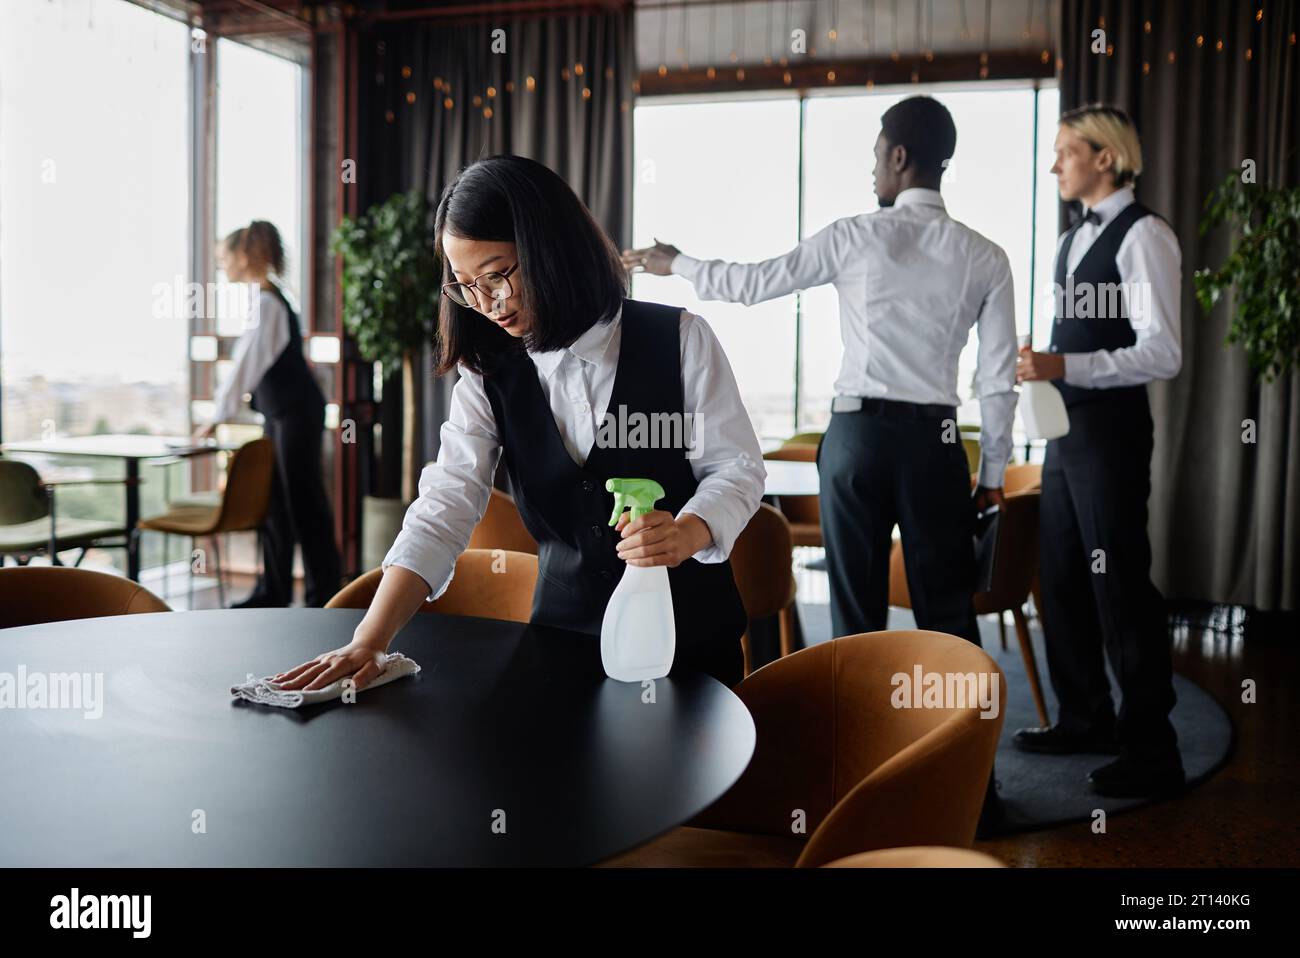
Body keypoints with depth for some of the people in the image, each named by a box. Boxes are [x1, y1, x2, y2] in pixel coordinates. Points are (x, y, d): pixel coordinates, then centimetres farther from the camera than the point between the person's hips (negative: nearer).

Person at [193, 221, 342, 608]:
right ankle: (273, 590, 19)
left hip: (298, 413, -10)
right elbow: (249, 363, 17)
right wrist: (223, 412, 17)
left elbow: (248, 364, -21)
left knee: (303, 503, -4)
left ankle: (323, 594, 4)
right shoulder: (265, 299, 12)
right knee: (274, 502, 11)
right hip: (280, 413, 10)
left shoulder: (267, 303, -17)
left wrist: (219, 416, -19)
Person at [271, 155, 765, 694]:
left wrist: (688, 532, -29)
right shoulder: (489, 373, -1)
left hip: (691, 628, -1)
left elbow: (735, 465, -6)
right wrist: (369, 642, -22)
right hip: (566, 626, 2)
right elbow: (444, 509, -10)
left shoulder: (680, 339, -7)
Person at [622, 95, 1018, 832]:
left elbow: (755, 282, 4)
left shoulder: (858, 237, -2)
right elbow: (999, 380, 3)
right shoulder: (985, 258, 3)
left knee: (858, 611, 7)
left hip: (859, 433, -1)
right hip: (936, 440, 2)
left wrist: (678, 264, 20)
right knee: (949, 612, 7)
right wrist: (994, 471, 12)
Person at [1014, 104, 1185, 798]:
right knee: (1061, 578, 14)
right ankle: (1086, 720, 29)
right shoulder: (1074, 239, 15)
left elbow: (1163, 354, -19)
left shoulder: (1143, 236, -11)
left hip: (1111, 429, -9)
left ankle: (1152, 751, 9)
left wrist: (1064, 366, -27)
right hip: (1067, 428, 9)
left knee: (1120, 585, -4)